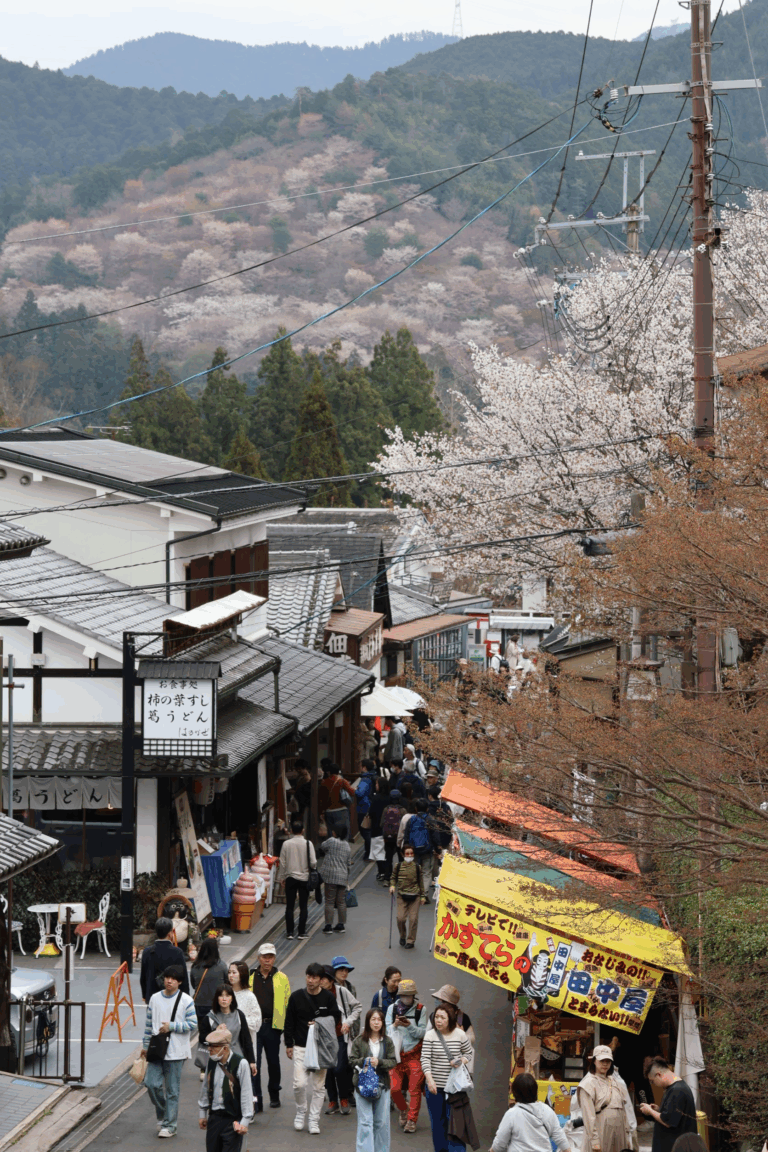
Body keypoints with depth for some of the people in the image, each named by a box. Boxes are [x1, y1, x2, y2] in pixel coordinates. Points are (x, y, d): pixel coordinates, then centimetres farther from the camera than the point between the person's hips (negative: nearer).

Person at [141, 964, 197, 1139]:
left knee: (172, 1090, 1)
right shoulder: (155, 998, 8)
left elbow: (193, 1024, -7)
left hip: (175, 1052, -3)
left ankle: (169, 1125, 10)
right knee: (151, 1083, -6)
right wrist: (145, 1045, 14)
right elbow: (149, 1024, 14)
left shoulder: (186, 1001, -4)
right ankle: (162, 1115, 19)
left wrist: (171, 1026, -14)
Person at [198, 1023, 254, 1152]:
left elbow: (246, 1094, -11)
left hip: (233, 1119, -5)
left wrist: (245, 1121, -11)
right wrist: (202, 1113, 20)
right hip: (214, 1117, 5)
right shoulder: (211, 1062, 2)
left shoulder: (240, 1064, -14)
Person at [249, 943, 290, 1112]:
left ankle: (274, 1096, 30)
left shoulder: (282, 978, 4)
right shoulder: (250, 977, 5)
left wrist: (287, 1025, -1)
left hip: (273, 1026, 1)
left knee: (273, 1062, 14)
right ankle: (256, 1100, -7)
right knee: (253, 1063, -8)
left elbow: (288, 1003, 6)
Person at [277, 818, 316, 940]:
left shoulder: (286, 844, -6)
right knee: (303, 906, 6)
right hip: (304, 877, 0)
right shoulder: (308, 843, -8)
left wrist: (281, 877, 10)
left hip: (290, 878, 0)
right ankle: (302, 932, 5)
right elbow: (313, 862, -10)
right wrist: (314, 866, 14)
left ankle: (290, 932, 6)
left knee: (290, 906, 6)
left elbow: (282, 863, -1)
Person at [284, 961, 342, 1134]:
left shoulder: (328, 998, -1)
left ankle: (314, 1120, 12)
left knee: (318, 1085, 2)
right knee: (299, 1083, -9)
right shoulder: (296, 997, 0)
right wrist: (289, 1044, 6)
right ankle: (301, 1112, 15)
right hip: (301, 1047, 0)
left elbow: (336, 1018, 6)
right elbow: (289, 1022, 7)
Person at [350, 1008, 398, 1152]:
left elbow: (393, 1062, 1)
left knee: (382, 1122, 8)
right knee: (365, 1122, -6)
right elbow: (352, 1061, -1)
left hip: (382, 1085, 2)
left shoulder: (387, 1041, 4)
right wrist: (365, 1061, -18)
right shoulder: (359, 1041, -1)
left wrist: (379, 1062, -16)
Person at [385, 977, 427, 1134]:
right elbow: (386, 1031, 4)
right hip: (396, 1054, 1)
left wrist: (410, 1026, -20)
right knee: (394, 1088, -5)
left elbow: (422, 1033, -3)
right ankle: (403, 1110, 23)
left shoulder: (420, 1010, 1)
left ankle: (411, 1120, 5)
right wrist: (395, 1025, -16)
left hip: (414, 1055, -1)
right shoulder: (392, 1008, 6)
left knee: (414, 1089, -5)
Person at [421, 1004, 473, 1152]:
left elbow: (468, 1053, 11)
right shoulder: (430, 1035, -5)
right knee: (437, 1122, 10)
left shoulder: (460, 1035, -2)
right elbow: (425, 1059, -11)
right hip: (435, 1086, 1)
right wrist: (429, 1079, -24)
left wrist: (461, 1061, -12)